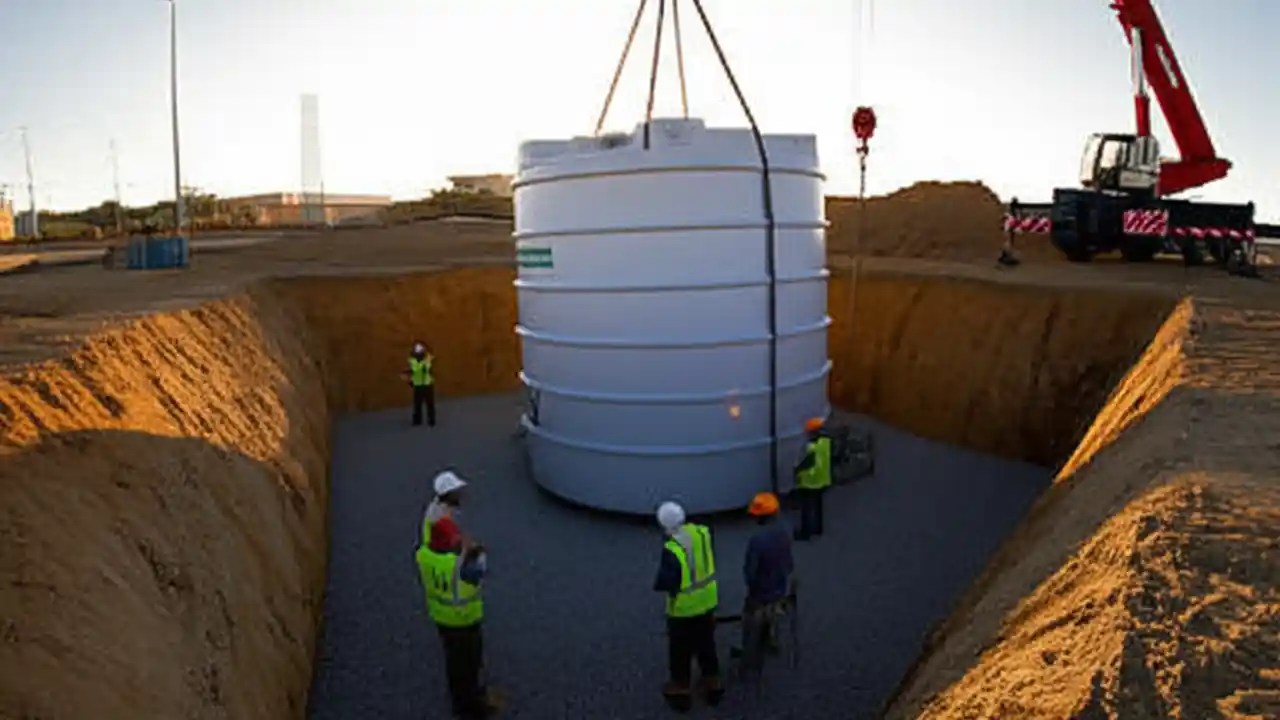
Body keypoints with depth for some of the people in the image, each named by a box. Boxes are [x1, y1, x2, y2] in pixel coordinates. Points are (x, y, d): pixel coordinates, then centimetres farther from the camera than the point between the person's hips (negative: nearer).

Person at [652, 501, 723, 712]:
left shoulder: (672, 549, -29)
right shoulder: (702, 532, -10)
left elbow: (665, 583, -27)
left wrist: (658, 583, -7)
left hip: (683, 608, -6)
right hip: (707, 602, 6)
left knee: (680, 652, 16)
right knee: (706, 646, 24)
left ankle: (681, 692, 31)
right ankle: (713, 687, 38)